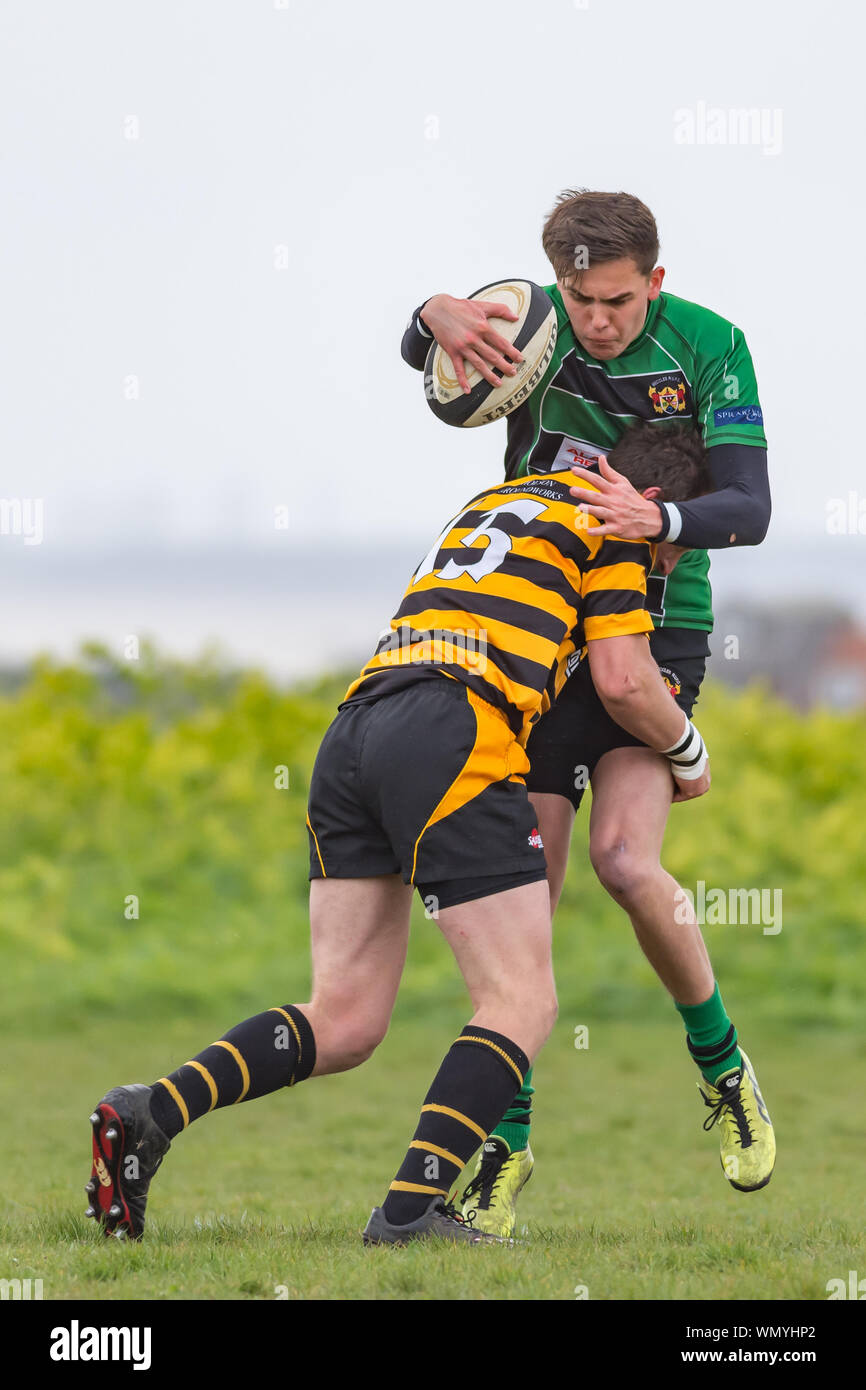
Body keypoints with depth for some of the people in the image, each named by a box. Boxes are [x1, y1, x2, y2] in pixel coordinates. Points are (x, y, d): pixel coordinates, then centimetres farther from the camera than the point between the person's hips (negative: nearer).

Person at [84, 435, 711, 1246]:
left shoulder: (499, 500, 33)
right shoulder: (611, 525, 10)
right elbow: (623, 684, 5)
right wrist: (687, 753, 24)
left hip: (352, 736, 8)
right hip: (454, 733, -8)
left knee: (344, 1025, 6)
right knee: (523, 1004, -4)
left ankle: (150, 1115, -11)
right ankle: (412, 1209, -19)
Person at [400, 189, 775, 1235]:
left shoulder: (710, 346, -10)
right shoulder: (537, 320, -4)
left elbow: (748, 509, -14)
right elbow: (420, 352, 6)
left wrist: (660, 518, -35)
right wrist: (436, 316, -20)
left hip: (656, 629, -2)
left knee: (624, 856, -22)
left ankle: (723, 1069, 2)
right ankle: (509, 1144, 5)